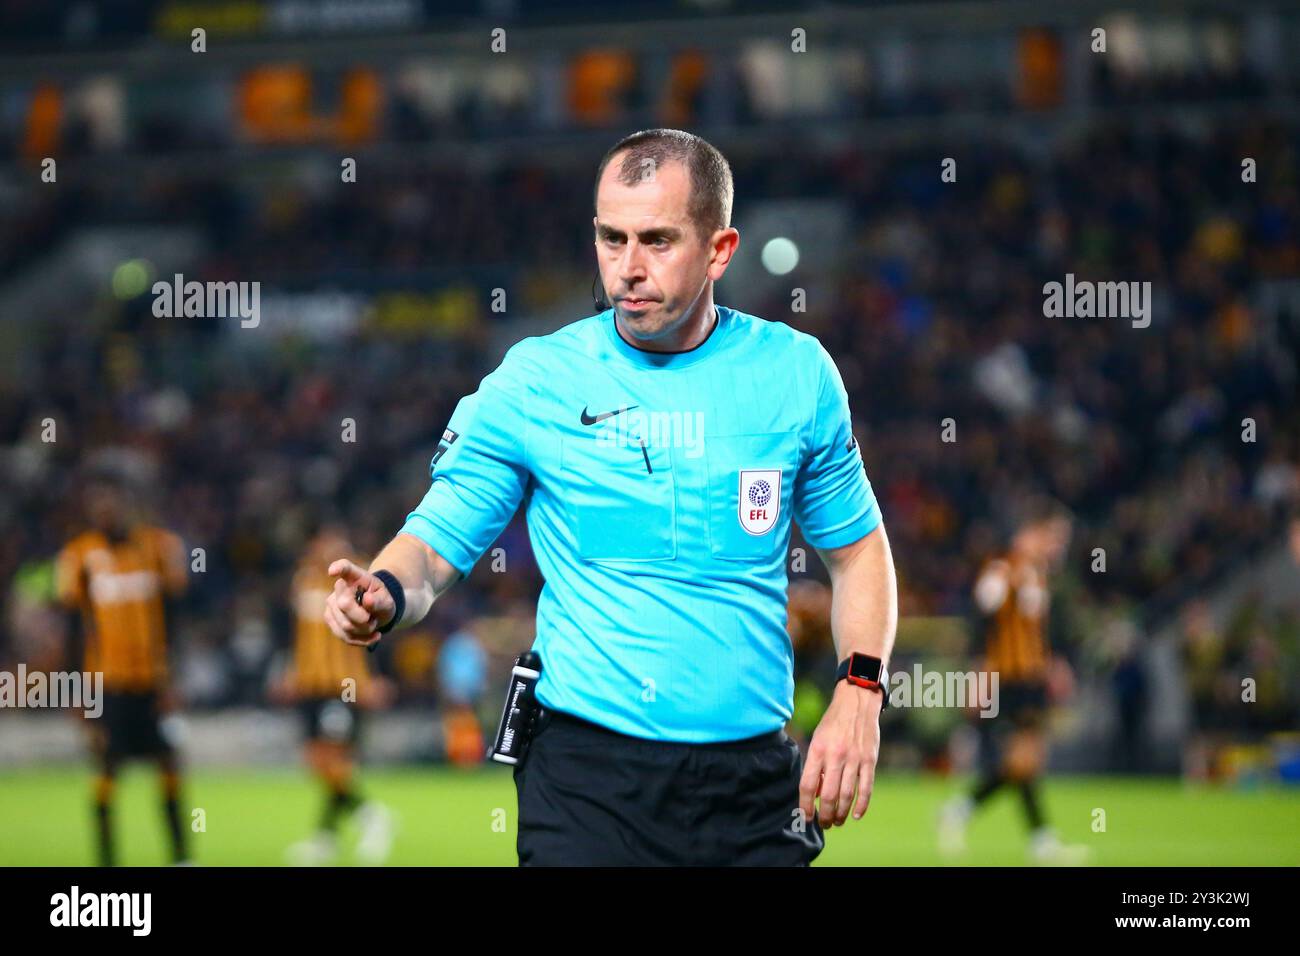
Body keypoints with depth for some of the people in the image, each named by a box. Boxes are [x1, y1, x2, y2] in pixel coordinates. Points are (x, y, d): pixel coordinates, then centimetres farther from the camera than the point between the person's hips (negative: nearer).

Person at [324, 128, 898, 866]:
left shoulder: (796, 372, 3)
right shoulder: (533, 380, -2)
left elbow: (856, 548, 13)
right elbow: (436, 542, 1)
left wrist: (860, 692, -1)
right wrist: (384, 596, -22)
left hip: (754, 777, 2)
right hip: (588, 774, -2)